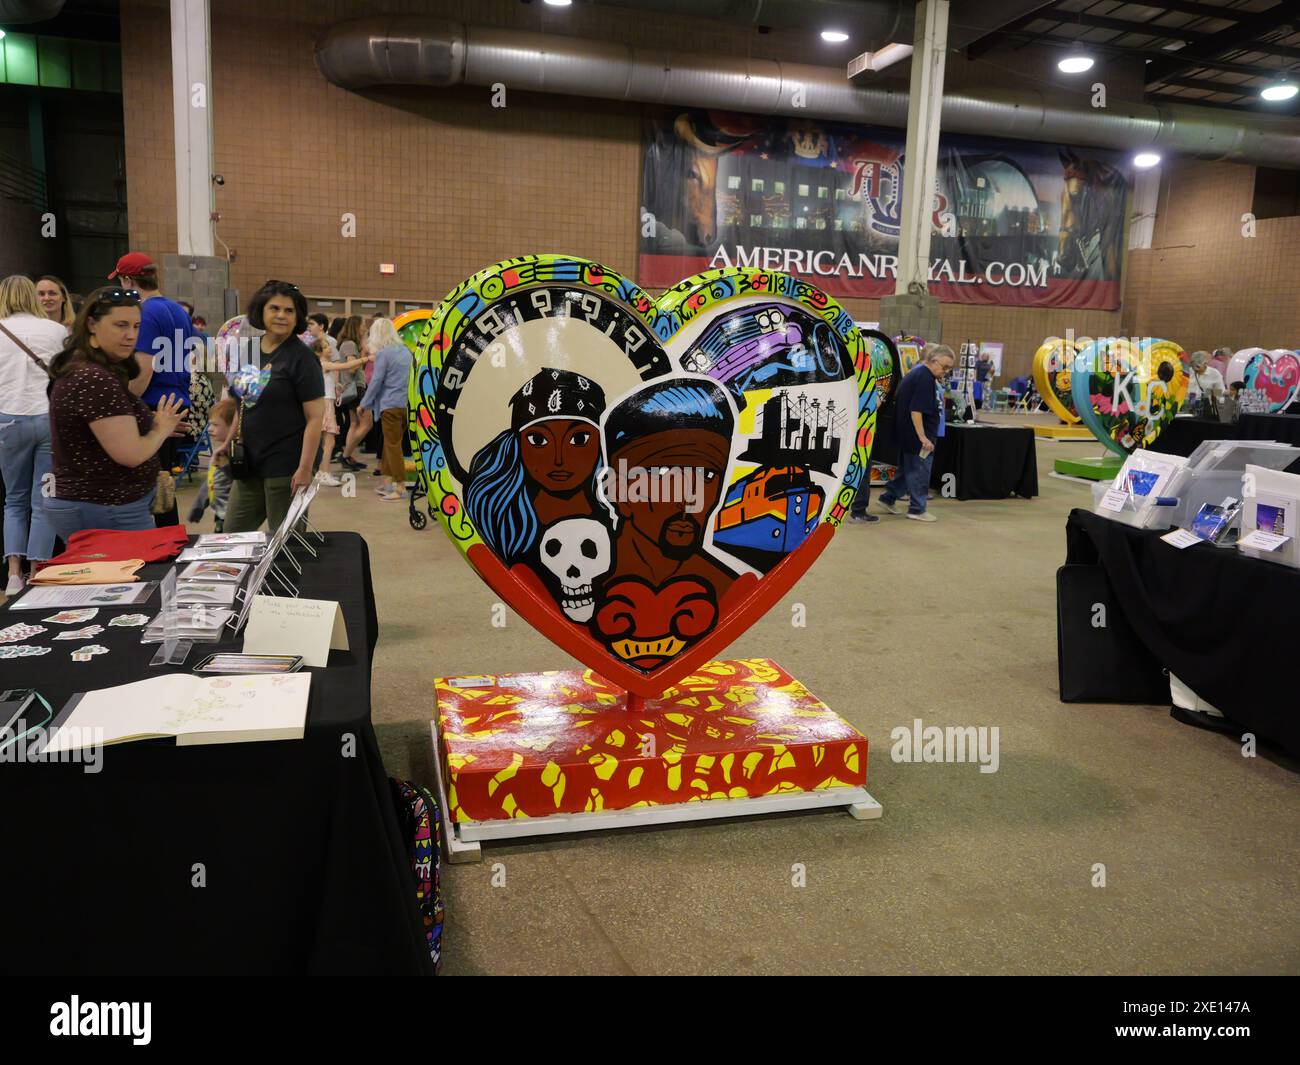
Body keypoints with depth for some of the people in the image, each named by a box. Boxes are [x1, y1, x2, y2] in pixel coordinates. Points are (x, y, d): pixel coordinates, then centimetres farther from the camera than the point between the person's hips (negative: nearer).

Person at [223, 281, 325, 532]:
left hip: (285, 468, -7)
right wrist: (230, 441, 16)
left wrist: (305, 468, -21)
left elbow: (316, 417, -16)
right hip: (249, 464, 7)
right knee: (232, 533, 12)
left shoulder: (301, 358, -11)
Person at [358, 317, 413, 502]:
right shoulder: (406, 350, 11)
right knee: (391, 444, 15)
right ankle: (387, 483, 20)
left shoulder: (383, 353, -9)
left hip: (391, 405, -7)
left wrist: (364, 404, 1)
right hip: (407, 404, 7)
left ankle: (401, 487, -1)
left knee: (393, 446, -1)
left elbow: (376, 381, -10)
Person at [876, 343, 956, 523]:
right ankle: (917, 509, 11)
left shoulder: (918, 372, 11)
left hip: (908, 434, 10)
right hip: (917, 434, -10)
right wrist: (923, 437, -25)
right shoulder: (924, 377, -20)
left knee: (908, 468, 19)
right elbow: (916, 410, -26)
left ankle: (888, 498, 26)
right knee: (919, 471, 1)